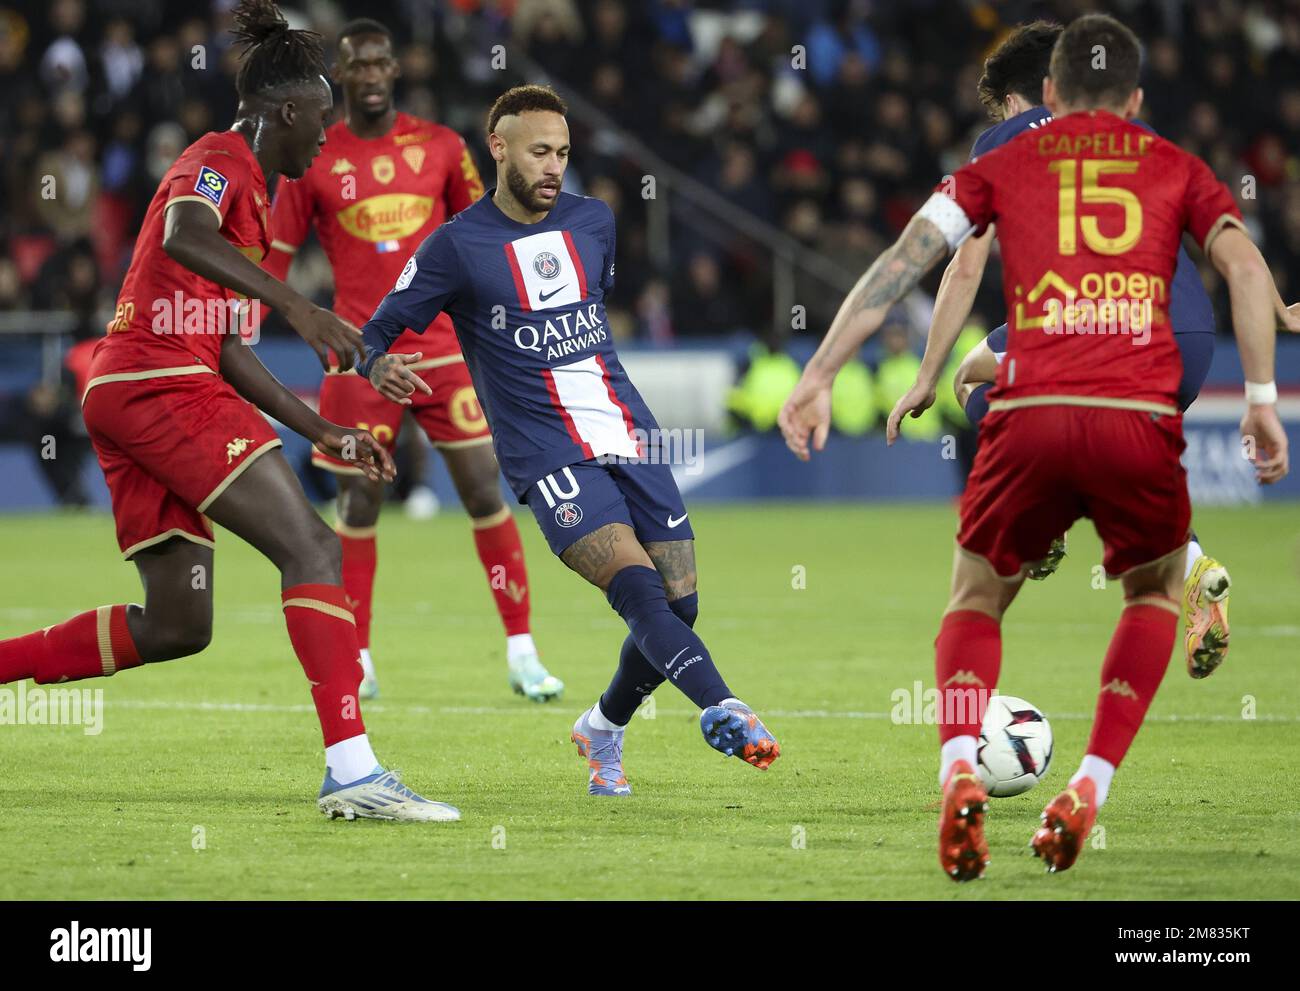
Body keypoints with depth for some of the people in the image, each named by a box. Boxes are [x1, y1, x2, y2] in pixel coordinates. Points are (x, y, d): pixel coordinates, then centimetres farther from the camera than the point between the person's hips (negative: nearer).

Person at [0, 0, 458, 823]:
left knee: (177, 626, 10)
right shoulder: (218, 162, -3)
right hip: (160, 382, -10)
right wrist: (299, 308, -35)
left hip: (121, 390, 10)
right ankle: (352, 770, -26)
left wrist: (323, 432, 21)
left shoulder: (252, 192, 26)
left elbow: (226, 349, 25)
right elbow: (182, 237, -28)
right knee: (312, 547, -16)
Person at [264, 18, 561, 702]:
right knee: (358, 505, 0)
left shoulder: (440, 147, 5)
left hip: (443, 349, 1)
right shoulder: (312, 160, 2)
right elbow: (274, 256, 7)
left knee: (486, 493, -3)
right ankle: (356, 661, 12)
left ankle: (521, 653, 2)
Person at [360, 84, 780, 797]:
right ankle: (722, 711, -41)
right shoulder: (457, 246, -2)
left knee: (679, 605, -1)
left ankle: (602, 730, 24)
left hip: (629, 438, 5)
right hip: (550, 459, -5)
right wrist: (380, 366, -22)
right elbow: (375, 332, -1)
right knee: (638, 587, -25)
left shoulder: (593, 222, 13)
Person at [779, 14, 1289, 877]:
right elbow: (1246, 266, 4)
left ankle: (960, 774, -6)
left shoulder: (1005, 165, 19)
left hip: (1030, 415, 0)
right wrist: (1262, 401, 2)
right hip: (1142, 418, 0)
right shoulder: (1175, 168, 20)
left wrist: (819, 377, 10)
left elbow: (903, 262, 10)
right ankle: (1088, 791, 11)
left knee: (977, 597, 21)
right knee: (1157, 592, 27)